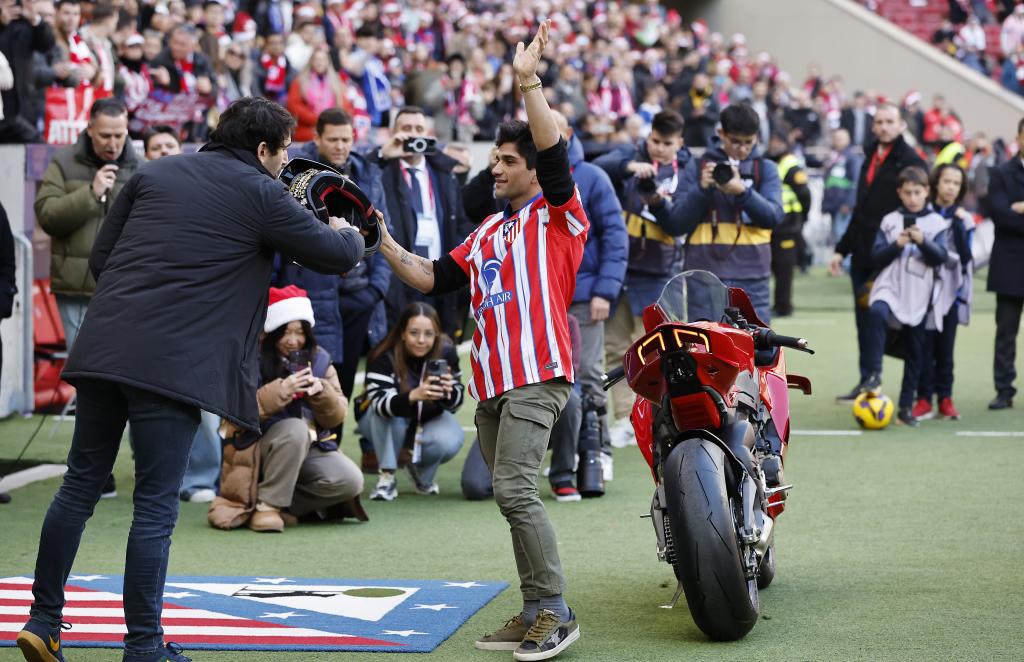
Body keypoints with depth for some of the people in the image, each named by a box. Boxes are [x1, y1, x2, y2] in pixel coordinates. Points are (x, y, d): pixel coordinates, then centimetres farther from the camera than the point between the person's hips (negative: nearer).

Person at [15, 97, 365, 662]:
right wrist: (347, 233, 31)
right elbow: (336, 255, 8)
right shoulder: (260, 195, 2)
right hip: (176, 362, -5)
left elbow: (99, 257, 16)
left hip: (103, 346, 6)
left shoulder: (154, 173, 16)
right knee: (156, 506, 1)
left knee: (81, 485, 14)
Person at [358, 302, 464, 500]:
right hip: (385, 424, -2)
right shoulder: (385, 357, -29)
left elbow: (456, 401, -19)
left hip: (428, 420, 2)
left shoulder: (446, 352, -20)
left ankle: (421, 472, 5)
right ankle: (386, 476, -19)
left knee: (449, 442, -29)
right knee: (387, 411, -36)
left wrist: (449, 392, -44)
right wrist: (414, 395, -62)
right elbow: (380, 403, -42)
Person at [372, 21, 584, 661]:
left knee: (515, 490, -18)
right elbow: (434, 277, 22)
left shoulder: (557, 214, 2)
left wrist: (528, 81, -20)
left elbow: (553, 150, -14)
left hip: (537, 374, -8)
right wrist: (384, 242, 14)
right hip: (492, 379, 8)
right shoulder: (488, 230, 23)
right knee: (512, 496, 9)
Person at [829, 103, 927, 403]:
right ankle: (867, 383, 17)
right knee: (865, 322, 9)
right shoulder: (871, 160, 17)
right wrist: (842, 249, 20)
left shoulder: (910, 161, -7)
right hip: (863, 255, 7)